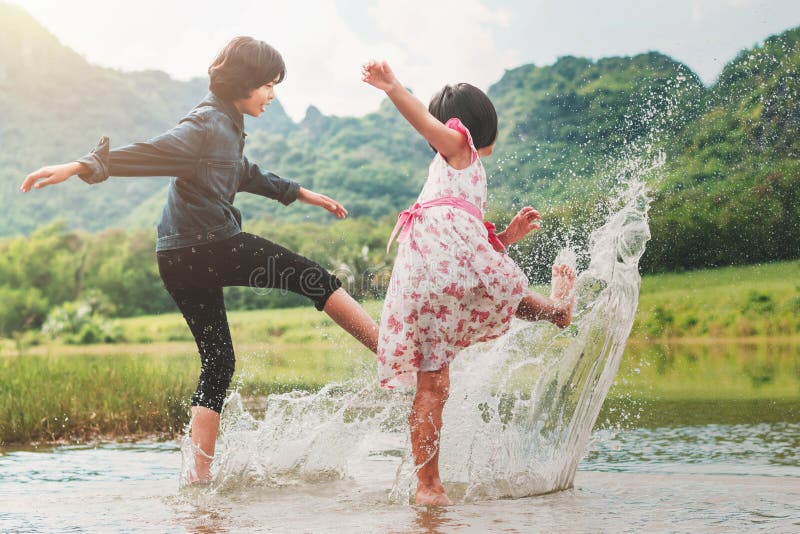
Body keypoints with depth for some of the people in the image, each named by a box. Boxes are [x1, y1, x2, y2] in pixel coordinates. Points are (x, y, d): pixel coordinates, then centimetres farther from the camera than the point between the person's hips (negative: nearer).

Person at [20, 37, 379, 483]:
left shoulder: (229, 127, 19)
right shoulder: (207, 125, -11)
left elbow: (246, 175, 35)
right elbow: (147, 154, -22)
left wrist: (301, 194, 44)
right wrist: (82, 167, -33)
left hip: (181, 261, 10)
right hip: (210, 248, -10)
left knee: (217, 362, 10)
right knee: (316, 279, 2)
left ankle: (200, 472, 8)